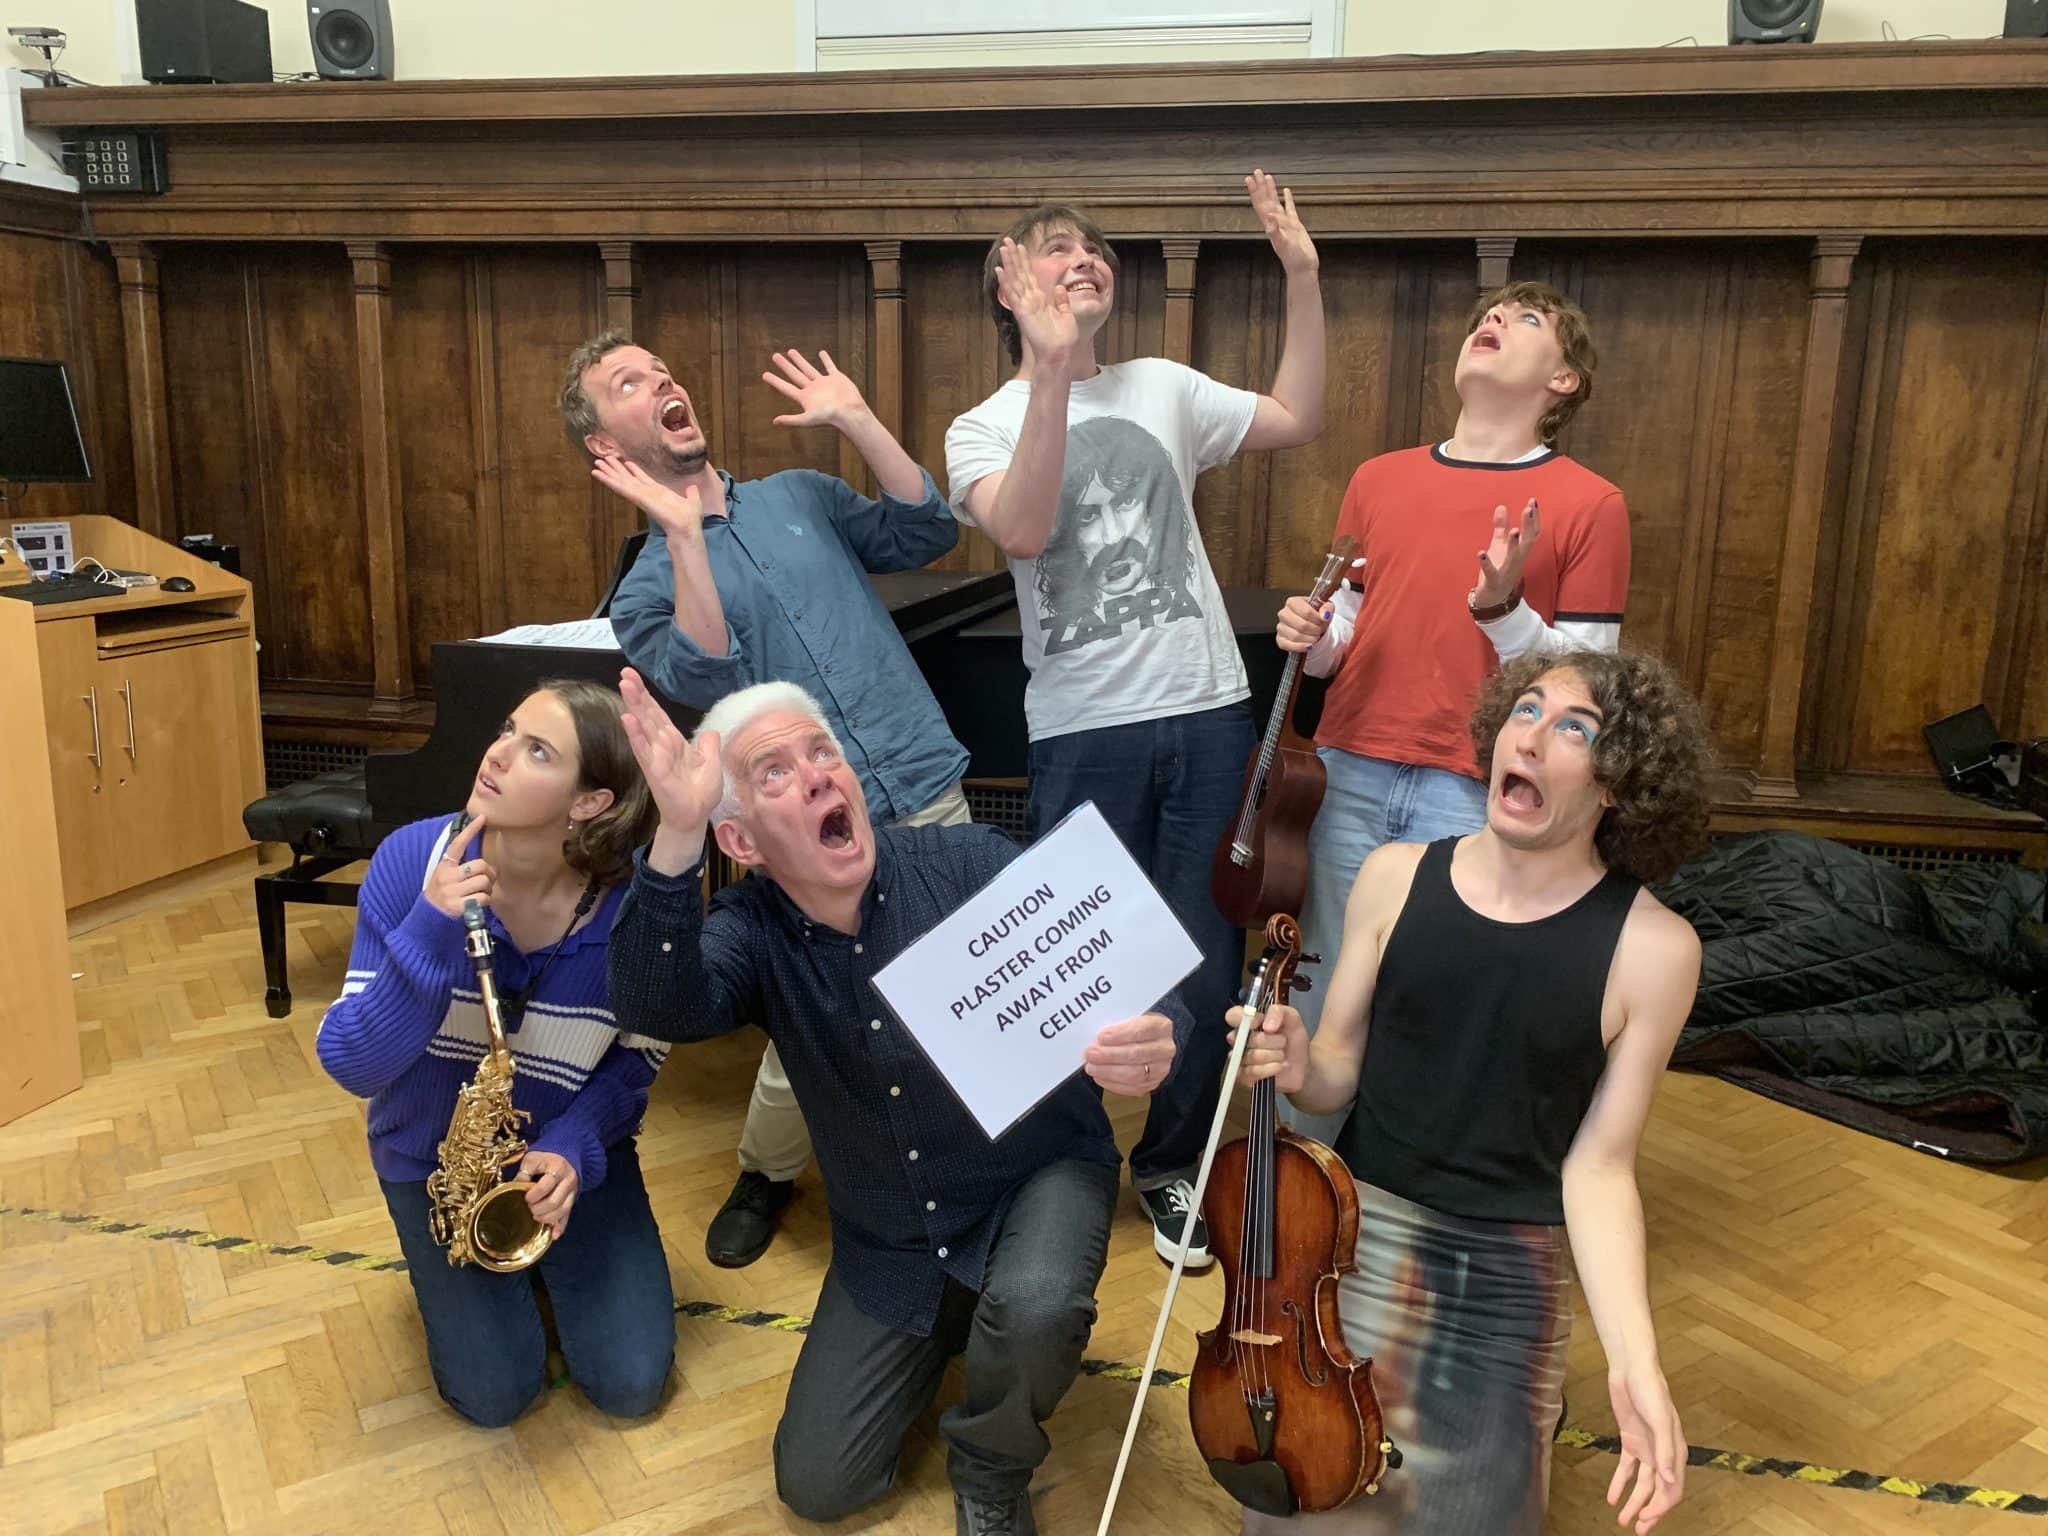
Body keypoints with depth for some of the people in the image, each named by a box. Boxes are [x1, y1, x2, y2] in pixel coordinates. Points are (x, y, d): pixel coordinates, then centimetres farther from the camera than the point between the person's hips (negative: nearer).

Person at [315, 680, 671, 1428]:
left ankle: (549, 1265, 29)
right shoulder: (411, 860, -25)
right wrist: (430, 935, -40)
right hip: (434, 1153, 0)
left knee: (631, 1383, -1)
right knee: (494, 1395, 0)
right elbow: (351, 1065, -25)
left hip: (570, 1147, 0)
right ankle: (446, 1270, 31)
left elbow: (638, 1053, -9)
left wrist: (574, 1149, -25)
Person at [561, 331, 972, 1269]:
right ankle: (766, 1174, 34)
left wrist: (854, 419, -1)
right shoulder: (648, 588, 5)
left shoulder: (802, 498, 15)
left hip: (931, 802, 3)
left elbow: (928, 535, 2)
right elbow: (706, 682, -16)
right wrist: (683, 532, -19)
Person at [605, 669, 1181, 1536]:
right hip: (886, 1249, 3)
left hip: (1037, 1178, -2)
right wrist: (675, 838, -50)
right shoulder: (750, 934, -12)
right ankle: (941, 1334, 33)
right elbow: (659, 1008, -33)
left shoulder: (970, 866, -19)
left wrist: (1150, 1040, -45)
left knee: (1034, 1308, -35)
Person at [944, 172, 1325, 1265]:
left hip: (1208, 714, 3)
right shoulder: (985, 430, 0)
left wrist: (1303, 275, 9)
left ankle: (1171, 1164, 30)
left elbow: (1297, 420, 14)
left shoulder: (1162, 389, 11)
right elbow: (1023, 529, -21)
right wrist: (1052, 368, -28)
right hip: (1085, 732, -3)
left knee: (1210, 960, 8)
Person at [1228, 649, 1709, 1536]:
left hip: (1512, 1272, -1)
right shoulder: (1395, 875, -4)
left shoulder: (1652, 948, -10)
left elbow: (1597, 1166, -7)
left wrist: (1634, 1363, -18)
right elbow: (1339, 1073, 3)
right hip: (1361, 1233, 2)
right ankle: (1395, 1429, 27)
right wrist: (1297, 1068, -20)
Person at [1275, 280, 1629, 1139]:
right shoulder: (1379, 481, 10)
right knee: (1325, 988, 10)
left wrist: (1501, 606, -21)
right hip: (1348, 778, 4)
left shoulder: (1590, 505, -2)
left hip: (1475, 799, -3)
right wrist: (1310, 639, -6)